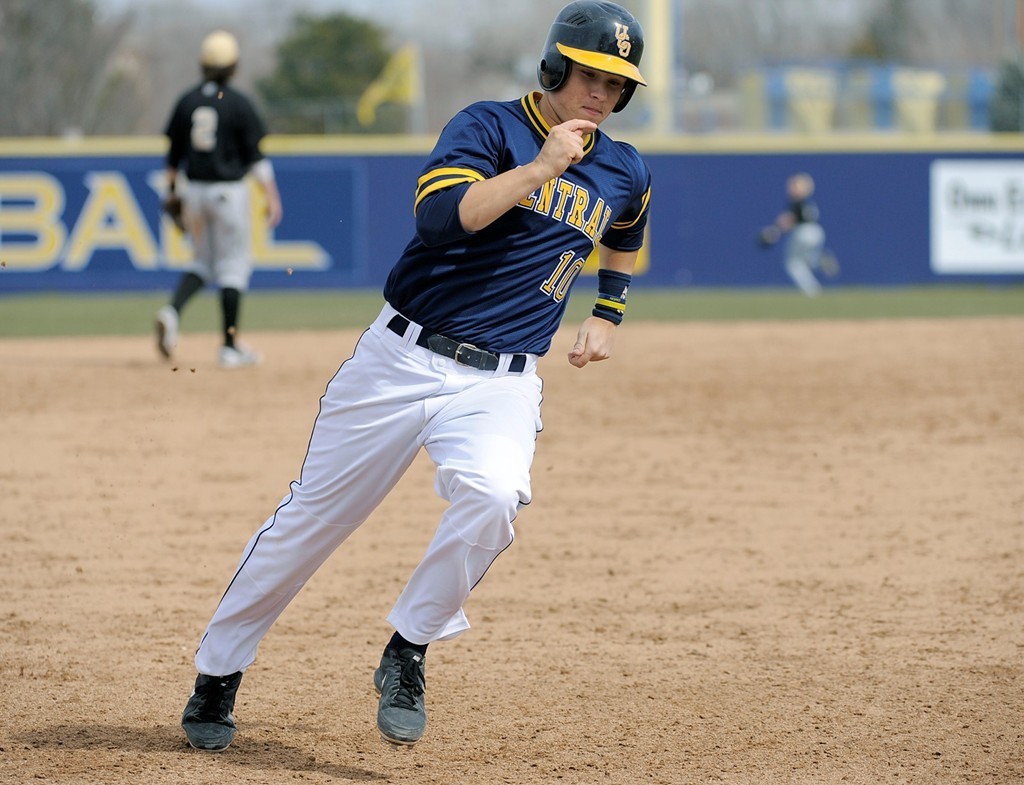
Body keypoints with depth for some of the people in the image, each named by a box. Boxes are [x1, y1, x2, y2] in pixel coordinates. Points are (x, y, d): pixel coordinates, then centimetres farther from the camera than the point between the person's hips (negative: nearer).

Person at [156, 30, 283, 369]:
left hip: (195, 190, 4)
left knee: (203, 262, 17)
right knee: (233, 265, 4)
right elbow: (255, 155, -11)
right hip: (229, 192, -4)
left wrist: (172, 195, 20)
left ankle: (172, 310, -10)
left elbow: (174, 155, 10)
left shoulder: (186, 102, 4)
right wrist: (272, 197, -9)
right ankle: (230, 346, 3)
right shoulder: (237, 103, -9)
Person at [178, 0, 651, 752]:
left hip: (500, 383, 2)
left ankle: (408, 654, -10)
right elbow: (441, 214, -24)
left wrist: (607, 316, 23)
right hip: (403, 358, -2)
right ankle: (218, 672, 22)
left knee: (491, 495, -30)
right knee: (314, 515, 5)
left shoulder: (626, 174, 9)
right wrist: (540, 167, -25)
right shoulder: (490, 126, -6)